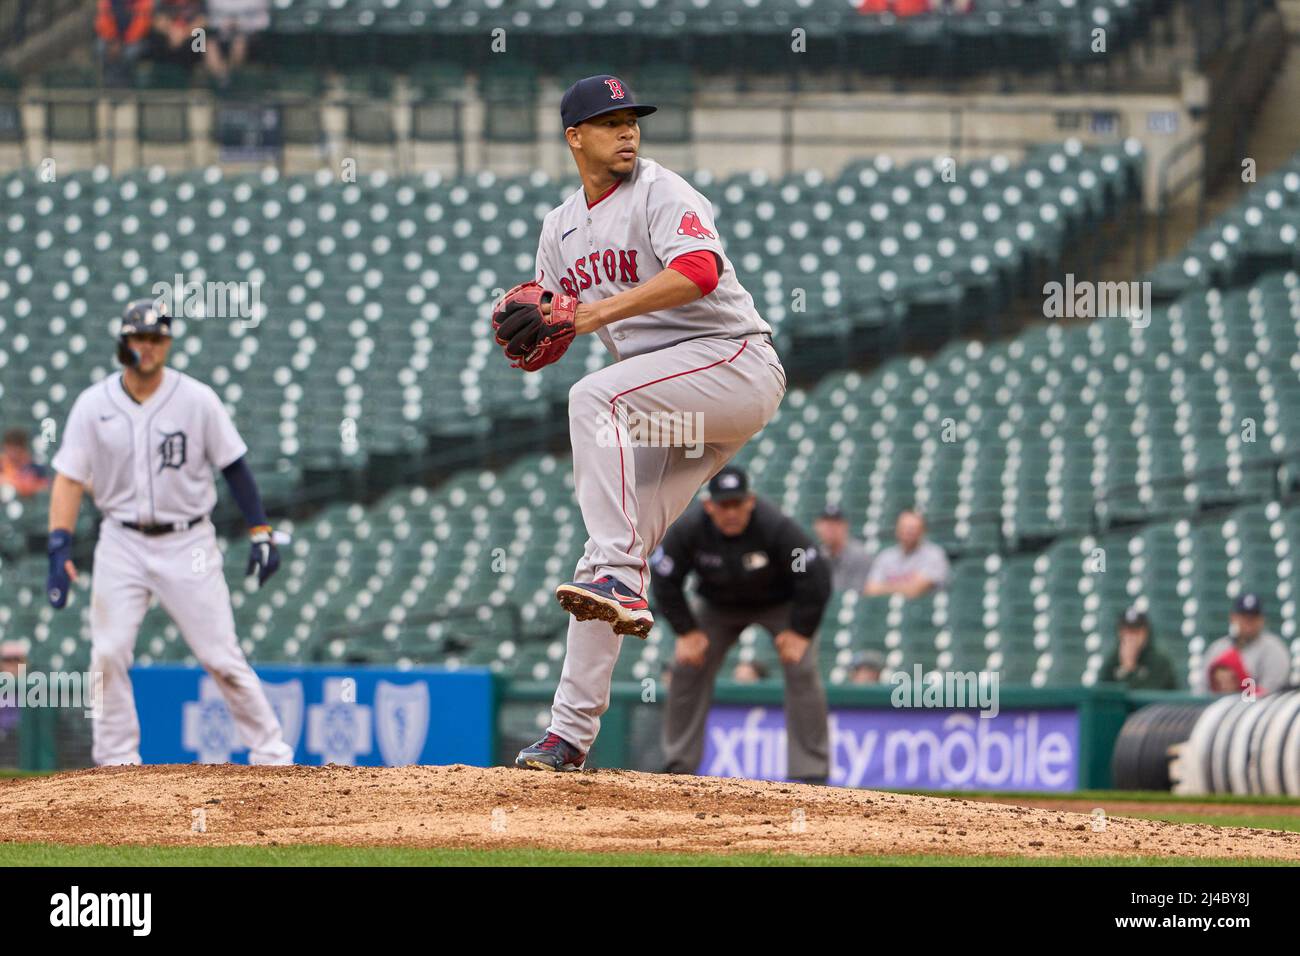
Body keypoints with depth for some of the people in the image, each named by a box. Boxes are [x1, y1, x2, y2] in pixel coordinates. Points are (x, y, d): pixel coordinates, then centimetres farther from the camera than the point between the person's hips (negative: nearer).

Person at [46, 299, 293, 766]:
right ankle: (116, 760, 5)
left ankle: (271, 753, 7)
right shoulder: (93, 404, -3)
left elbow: (234, 465, 1)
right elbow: (69, 479, -4)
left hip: (187, 543, -2)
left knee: (222, 657, -3)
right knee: (108, 655, -7)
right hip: (122, 543, 2)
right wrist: (59, 549, -15)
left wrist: (260, 532, -6)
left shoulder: (197, 399, -5)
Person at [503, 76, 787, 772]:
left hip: (738, 363, -7)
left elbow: (700, 271, -28)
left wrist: (589, 314, -31)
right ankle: (571, 733, 5)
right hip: (669, 406, 7)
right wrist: (522, 331, -8)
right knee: (610, 551, 2)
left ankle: (619, 581, -39)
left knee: (595, 397, -31)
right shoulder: (562, 227, 15)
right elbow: (549, 344, 18)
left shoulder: (660, 193, -8)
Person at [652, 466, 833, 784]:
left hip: (779, 603, -3)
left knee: (802, 670, -18)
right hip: (718, 606, 3)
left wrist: (800, 631, -25)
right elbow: (665, 582, -12)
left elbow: (816, 577, -28)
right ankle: (679, 765, 6)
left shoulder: (776, 527, -34)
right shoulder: (687, 530, -26)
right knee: (686, 668, -6)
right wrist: (685, 631, -13)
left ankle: (812, 770, -12)